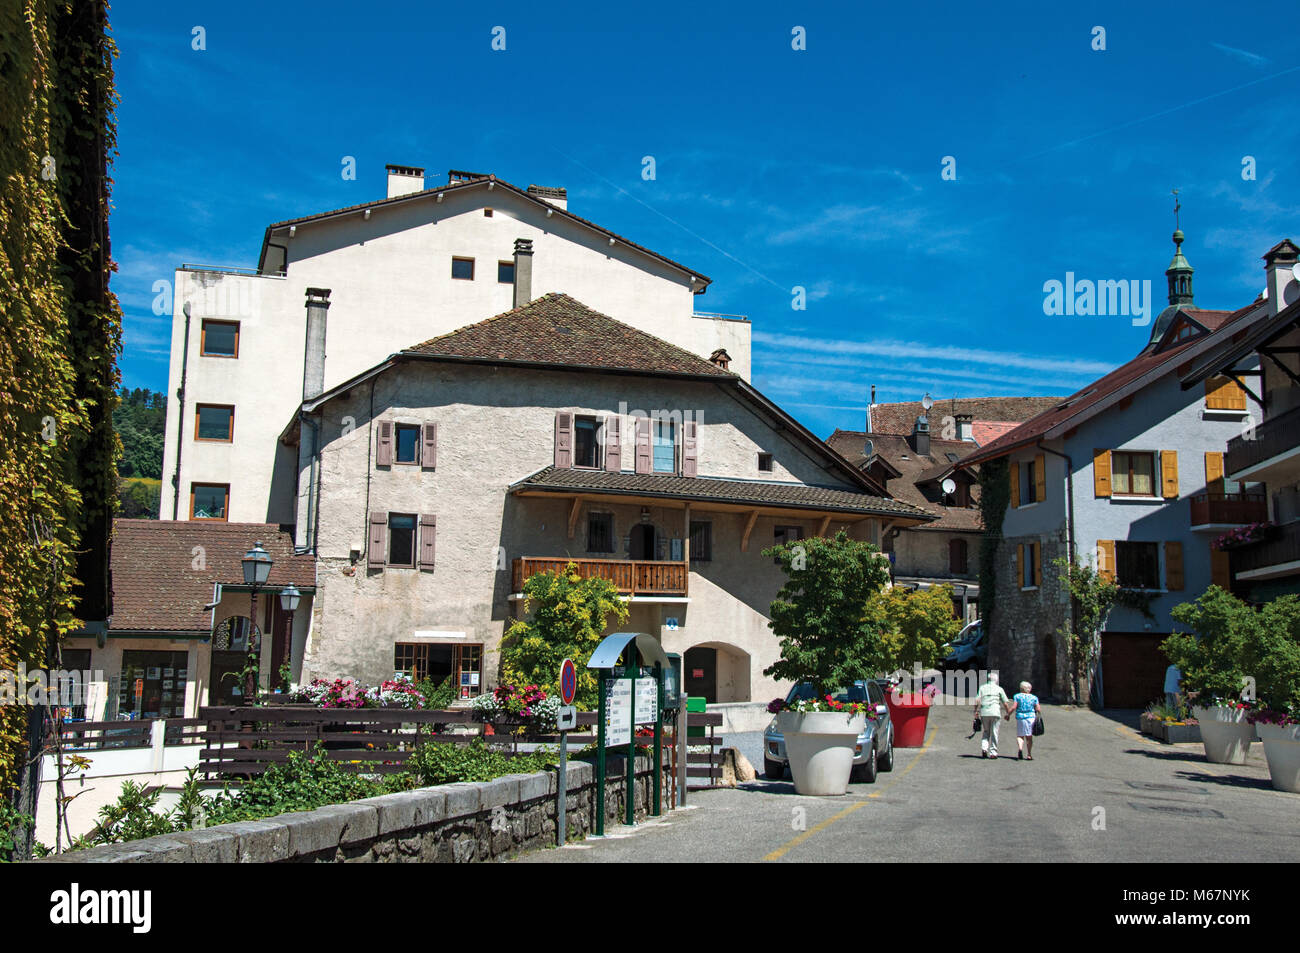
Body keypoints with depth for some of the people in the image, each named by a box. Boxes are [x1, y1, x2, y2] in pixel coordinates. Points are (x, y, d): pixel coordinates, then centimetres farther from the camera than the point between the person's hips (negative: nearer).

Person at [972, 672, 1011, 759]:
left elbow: (977, 700, -1)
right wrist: (1008, 713, 15)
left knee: (986, 731, 16)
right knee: (994, 733, 5)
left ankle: (984, 748, -3)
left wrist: (976, 711, 5)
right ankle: (993, 752, 3)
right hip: (995, 712, -2)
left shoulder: (982, 687, 10)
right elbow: (1005, 703, 4)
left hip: (984, 713, 2)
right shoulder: (999, 689, 7)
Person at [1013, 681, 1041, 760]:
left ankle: (1020, 749, -20)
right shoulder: (1034, 697, 6)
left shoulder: (1017, 696, 2)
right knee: (1029, 736, 6)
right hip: (1031, 717, 1)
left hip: (1020, 717, -1)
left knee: (1020, 736, 7)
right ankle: (1029, 755, 3)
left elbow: (1014, 707, -6)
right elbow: (1038, 709, 1)